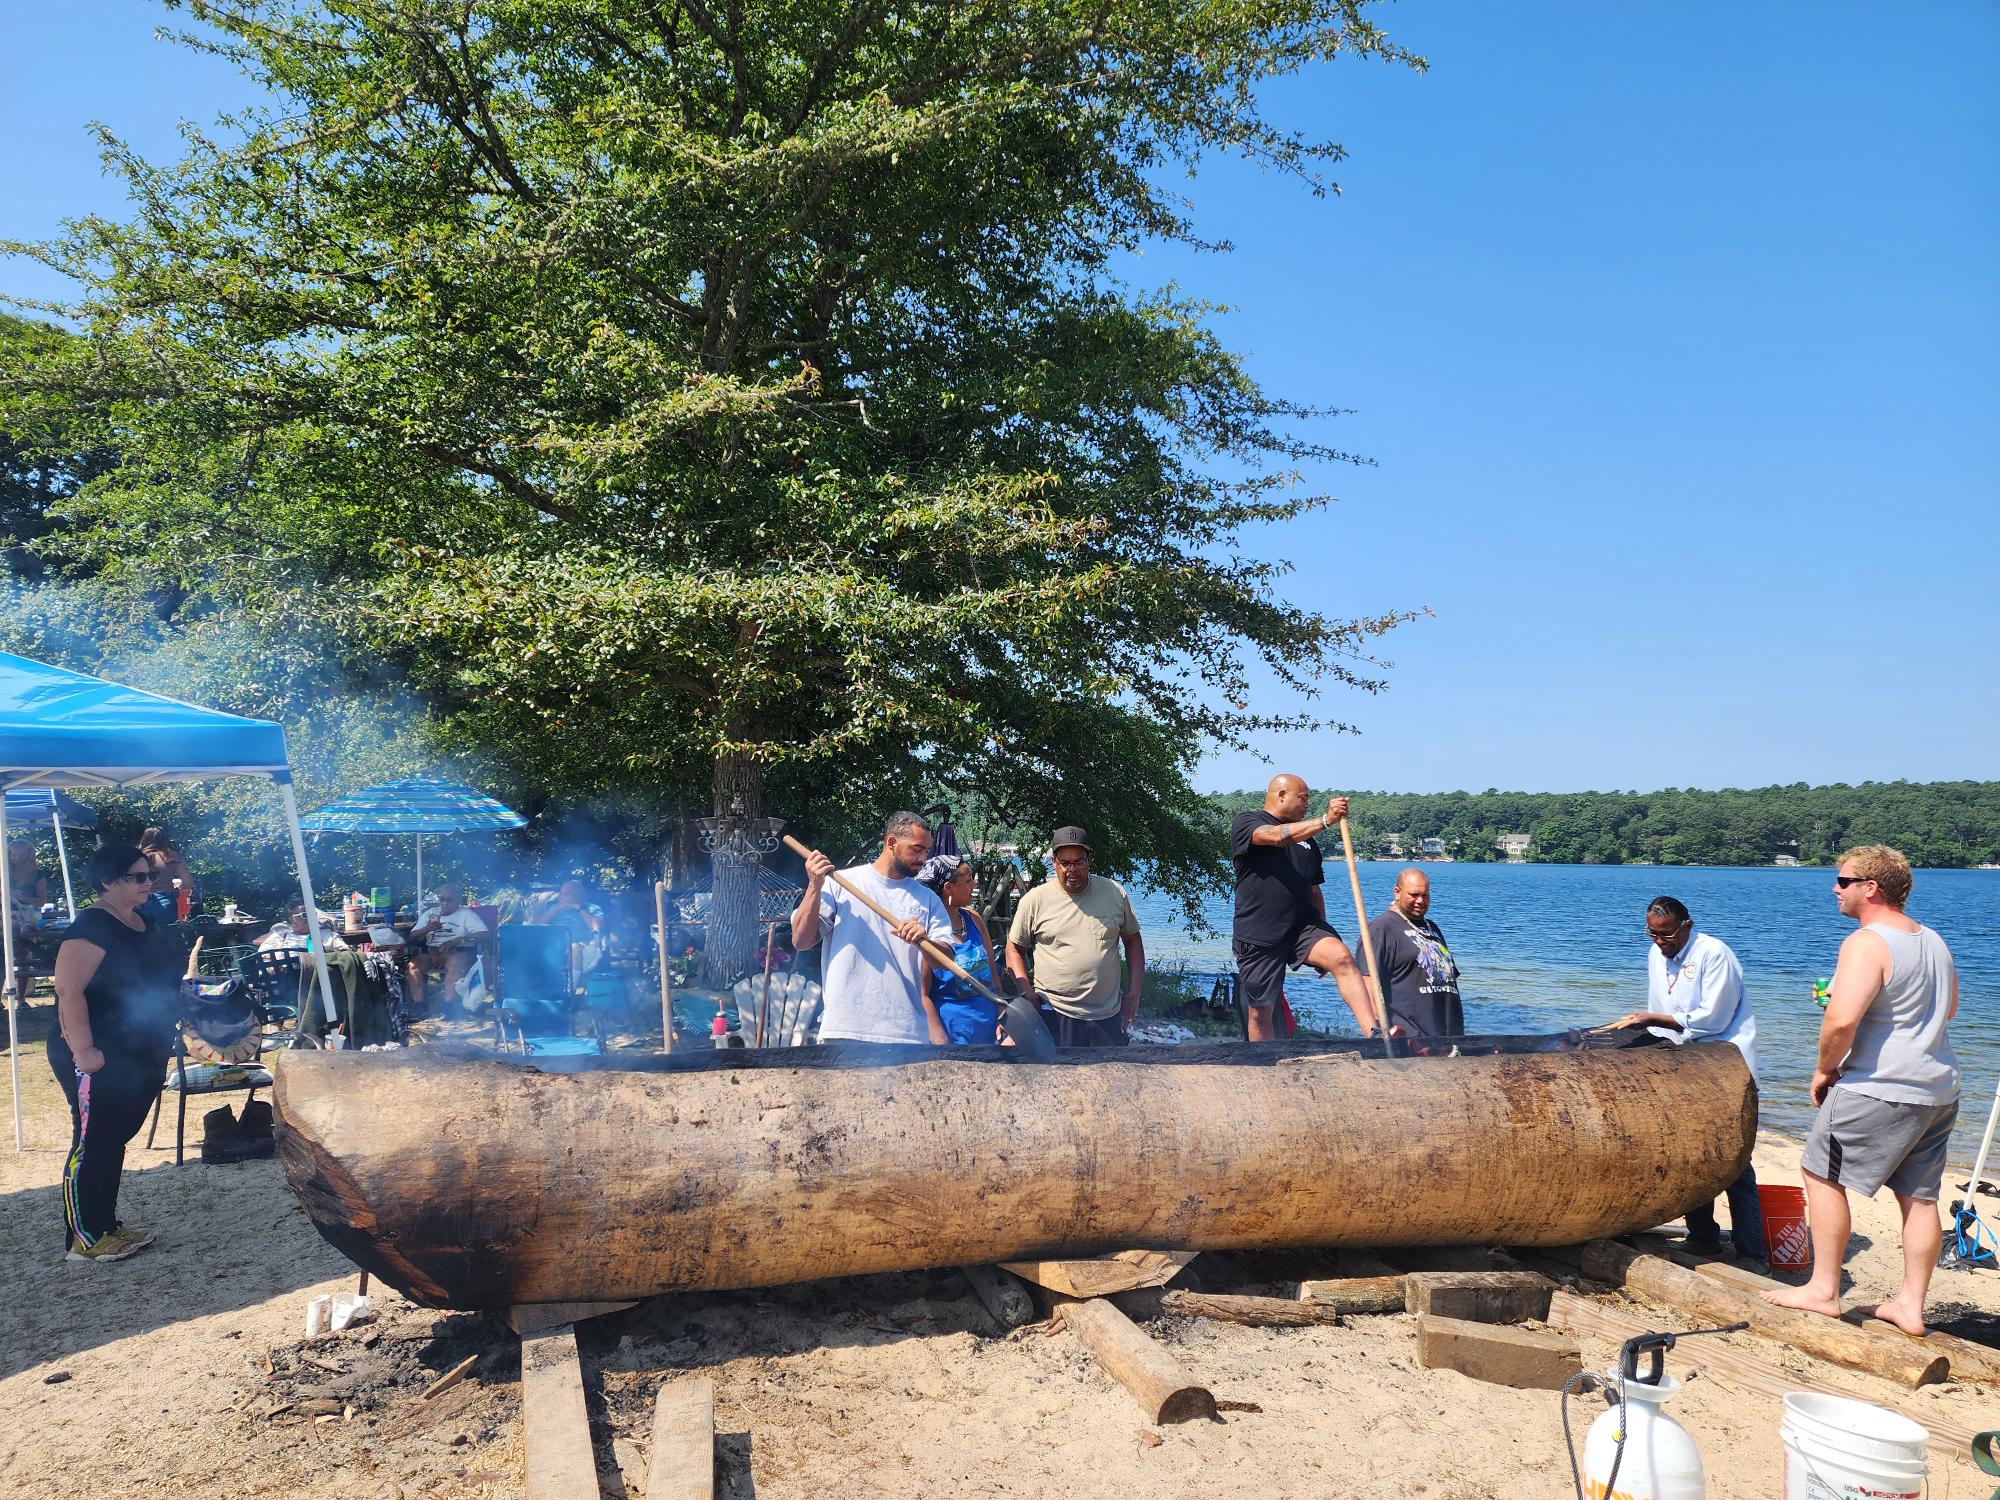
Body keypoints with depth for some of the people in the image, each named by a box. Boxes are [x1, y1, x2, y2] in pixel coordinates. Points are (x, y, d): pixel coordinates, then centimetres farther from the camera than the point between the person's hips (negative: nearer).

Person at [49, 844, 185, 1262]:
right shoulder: (92, 926, -16)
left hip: (143, 1058, 9)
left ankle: (107, 1225, 26)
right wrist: (83, 1050, -27)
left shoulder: (148, 924, 11)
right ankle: (84, 1239, 9)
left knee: (115, 1141, 16)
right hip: (100, 1061, -9)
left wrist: (161, 1047, 21)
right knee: (91, 1145, 0)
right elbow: (69, 989, -24)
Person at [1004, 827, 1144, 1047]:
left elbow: (1132, 940, 12)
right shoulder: (1035, 900, -3)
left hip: (1108, 1016, 2)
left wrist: (1133, 994, 5)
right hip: (1054, 1015, -2)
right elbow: (1014, 948, 4)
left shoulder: (1115, 893, 3)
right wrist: (1028, 994, -7)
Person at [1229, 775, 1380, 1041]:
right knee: (1260, 1011, 3)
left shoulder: (1306, 839, 21)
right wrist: (1325, 820, -30)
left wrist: (1322, 935, 24)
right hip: (1258, 936, -4)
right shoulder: (1245, 823, 0)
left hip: (1303, 925, 4)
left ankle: (1374, 1035, -35)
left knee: (1341, 958, -25)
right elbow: (1276, 836, -22)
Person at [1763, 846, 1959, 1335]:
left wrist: (1824, 1069, -12)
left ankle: (1823, 1290, 9)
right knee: (1919, 1197, 12)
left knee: (1823, 1175, 5)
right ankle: (1911, 1304, 18)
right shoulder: (1933, 941, 12)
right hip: (1940, 1090, 9)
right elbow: (1948, 1009, 29)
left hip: (1879, 1089, -9)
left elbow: (1842, 1019, -27)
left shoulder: (1867, 943, -17)